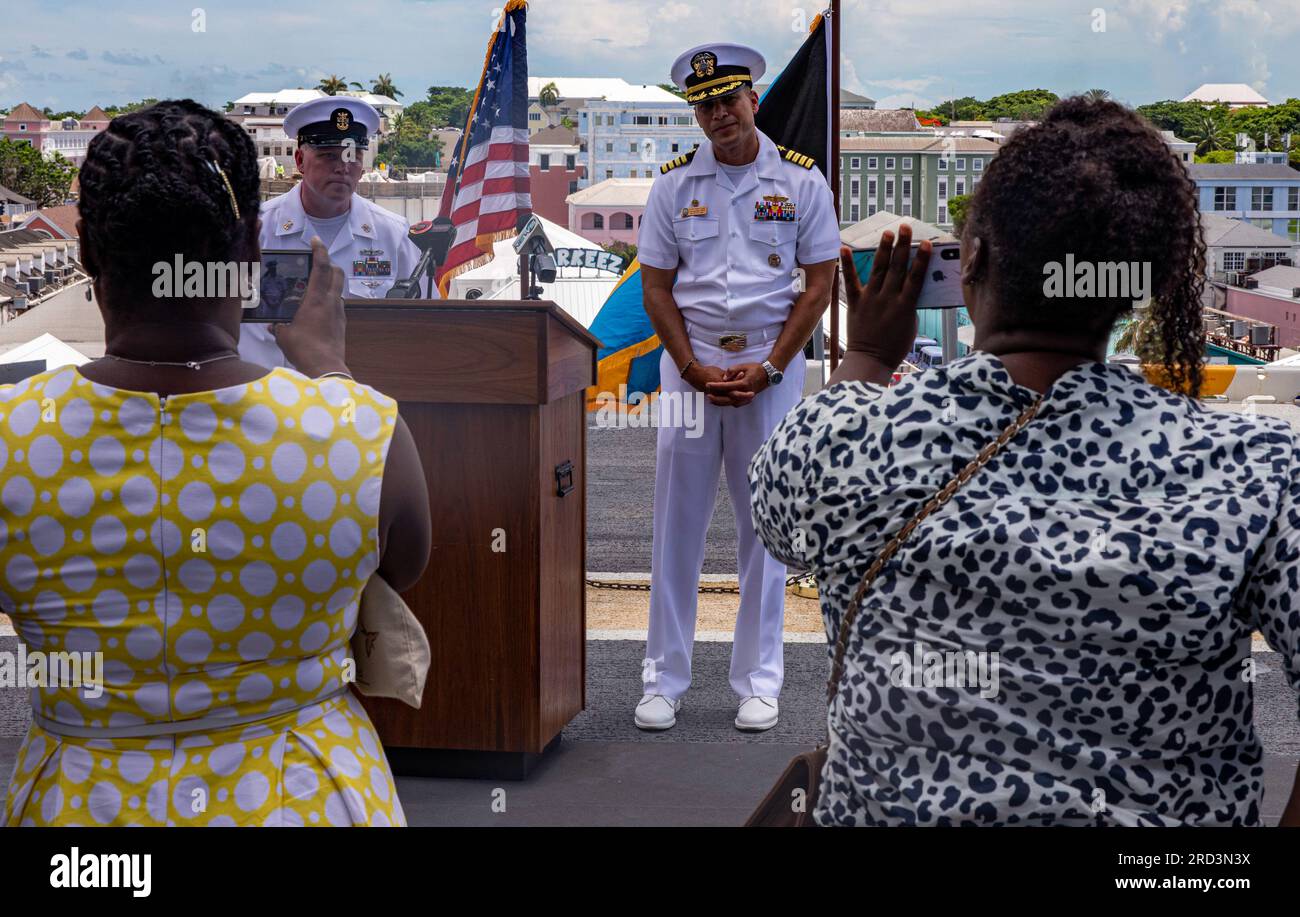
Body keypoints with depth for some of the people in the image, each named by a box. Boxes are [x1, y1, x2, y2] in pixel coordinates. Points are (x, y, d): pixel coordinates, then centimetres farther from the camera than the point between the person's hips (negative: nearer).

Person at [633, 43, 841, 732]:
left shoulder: (800, 181, 1)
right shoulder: (675, 183, 4)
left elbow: (818, 284, 0)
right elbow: (656, 287, 4)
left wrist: (767, 368, -8)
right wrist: (696, 371, -7)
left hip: (771, 365, -1)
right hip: (689, 363, 1)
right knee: (677, 524, 2)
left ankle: (759, 684, 13)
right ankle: (663, 681, 11)